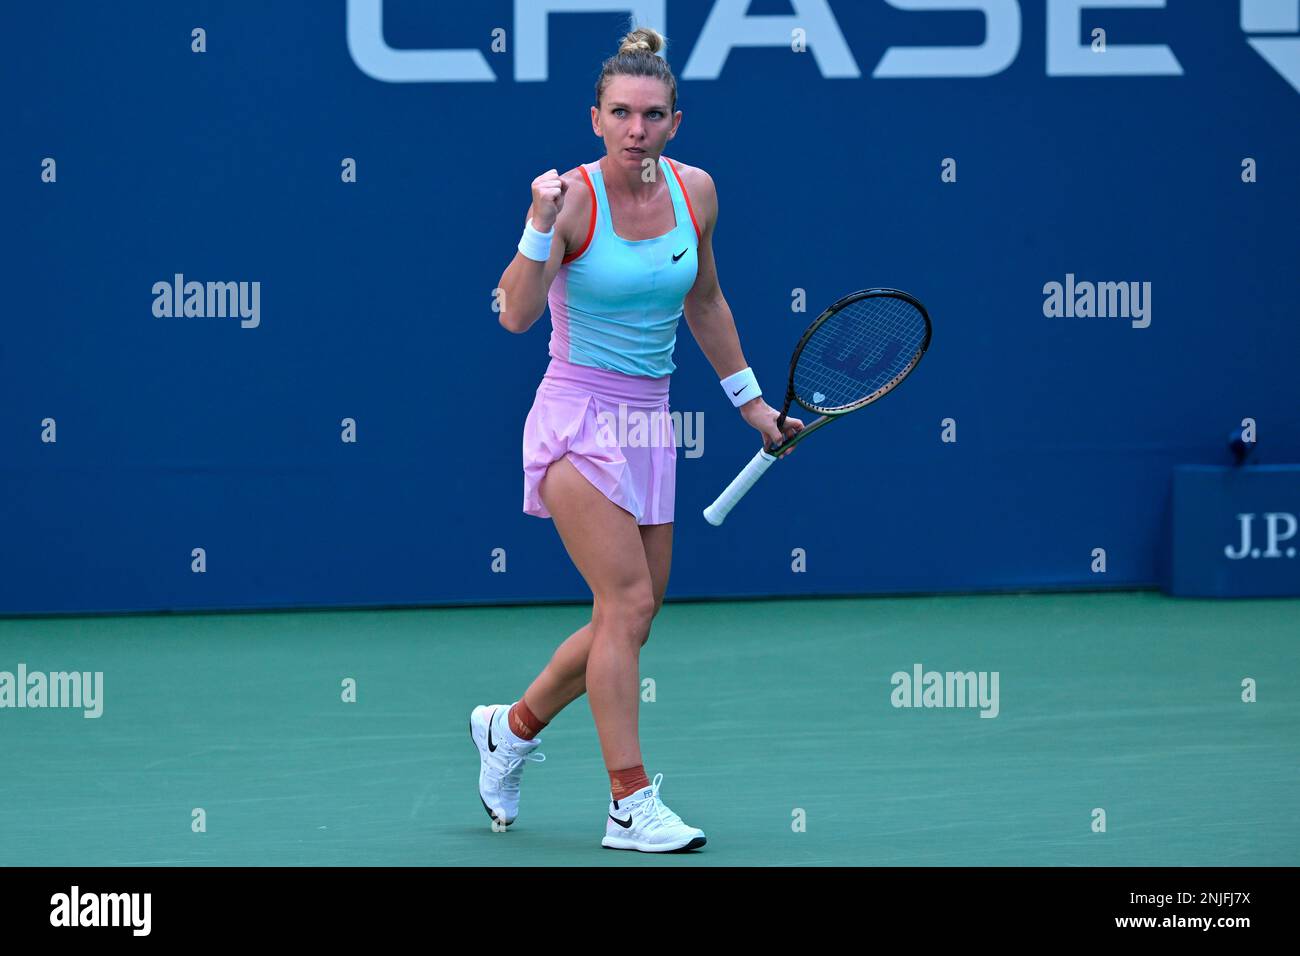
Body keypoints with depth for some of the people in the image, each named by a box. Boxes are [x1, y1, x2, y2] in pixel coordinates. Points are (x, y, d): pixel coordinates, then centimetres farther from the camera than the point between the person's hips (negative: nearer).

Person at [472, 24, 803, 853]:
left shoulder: (695, 191, 3)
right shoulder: (574, 197, -14)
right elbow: (517, 315, -24)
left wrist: (749, 399, 21)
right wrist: (541, 225, -36)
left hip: (648, 425, 6)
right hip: (578, 418, -6)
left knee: (631, 621, 8)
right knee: (629, 603, -16)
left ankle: (512, 728, 31)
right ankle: (632, 805, -12)